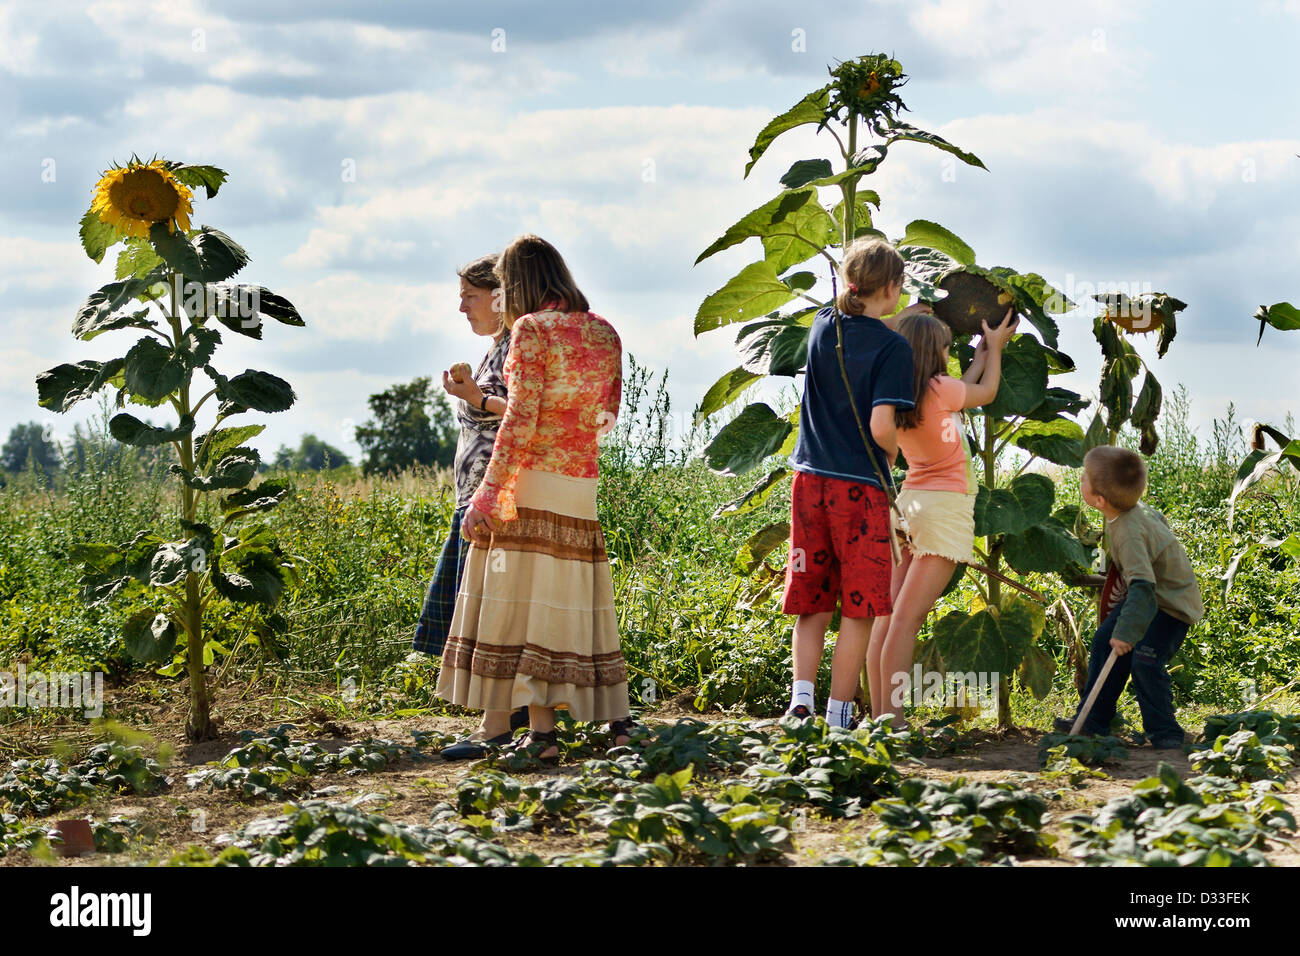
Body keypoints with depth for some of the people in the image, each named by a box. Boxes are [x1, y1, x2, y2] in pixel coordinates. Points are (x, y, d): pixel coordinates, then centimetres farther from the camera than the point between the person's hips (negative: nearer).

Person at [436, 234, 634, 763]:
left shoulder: (532, 329, -9)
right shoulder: (604, 332, 10)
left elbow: (520, 420, -15)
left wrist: (486, 493, -14)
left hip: (529, 481, -6)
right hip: (581, 483, 6)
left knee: (517, 599, -4)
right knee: (574, 600, 11)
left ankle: (495, 728, -2)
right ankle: (616, 718, 10)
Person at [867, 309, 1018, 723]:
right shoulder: (939, 389, -12)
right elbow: (986, 392, 9)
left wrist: (980, 358, 34)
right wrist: (995, 349, 24)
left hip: (907, 500, 7)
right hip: (945, 505, -7)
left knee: (887, 617, 4)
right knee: (906, 618, -12)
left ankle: (879, 717, 4)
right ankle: (892, 719, -14)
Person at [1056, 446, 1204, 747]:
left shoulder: (1130, 533, -36)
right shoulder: (1136, 508, -7)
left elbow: (1142, 586, -43)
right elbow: (1158, 519, 15)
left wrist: (1127, 631, -47)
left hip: (1172, 603, -10)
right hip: (1148, 594, 10)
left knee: (1145, 660, -23)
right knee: (1104, 640, 7)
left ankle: (1164, 732, -8)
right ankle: (1094, 720, 15)